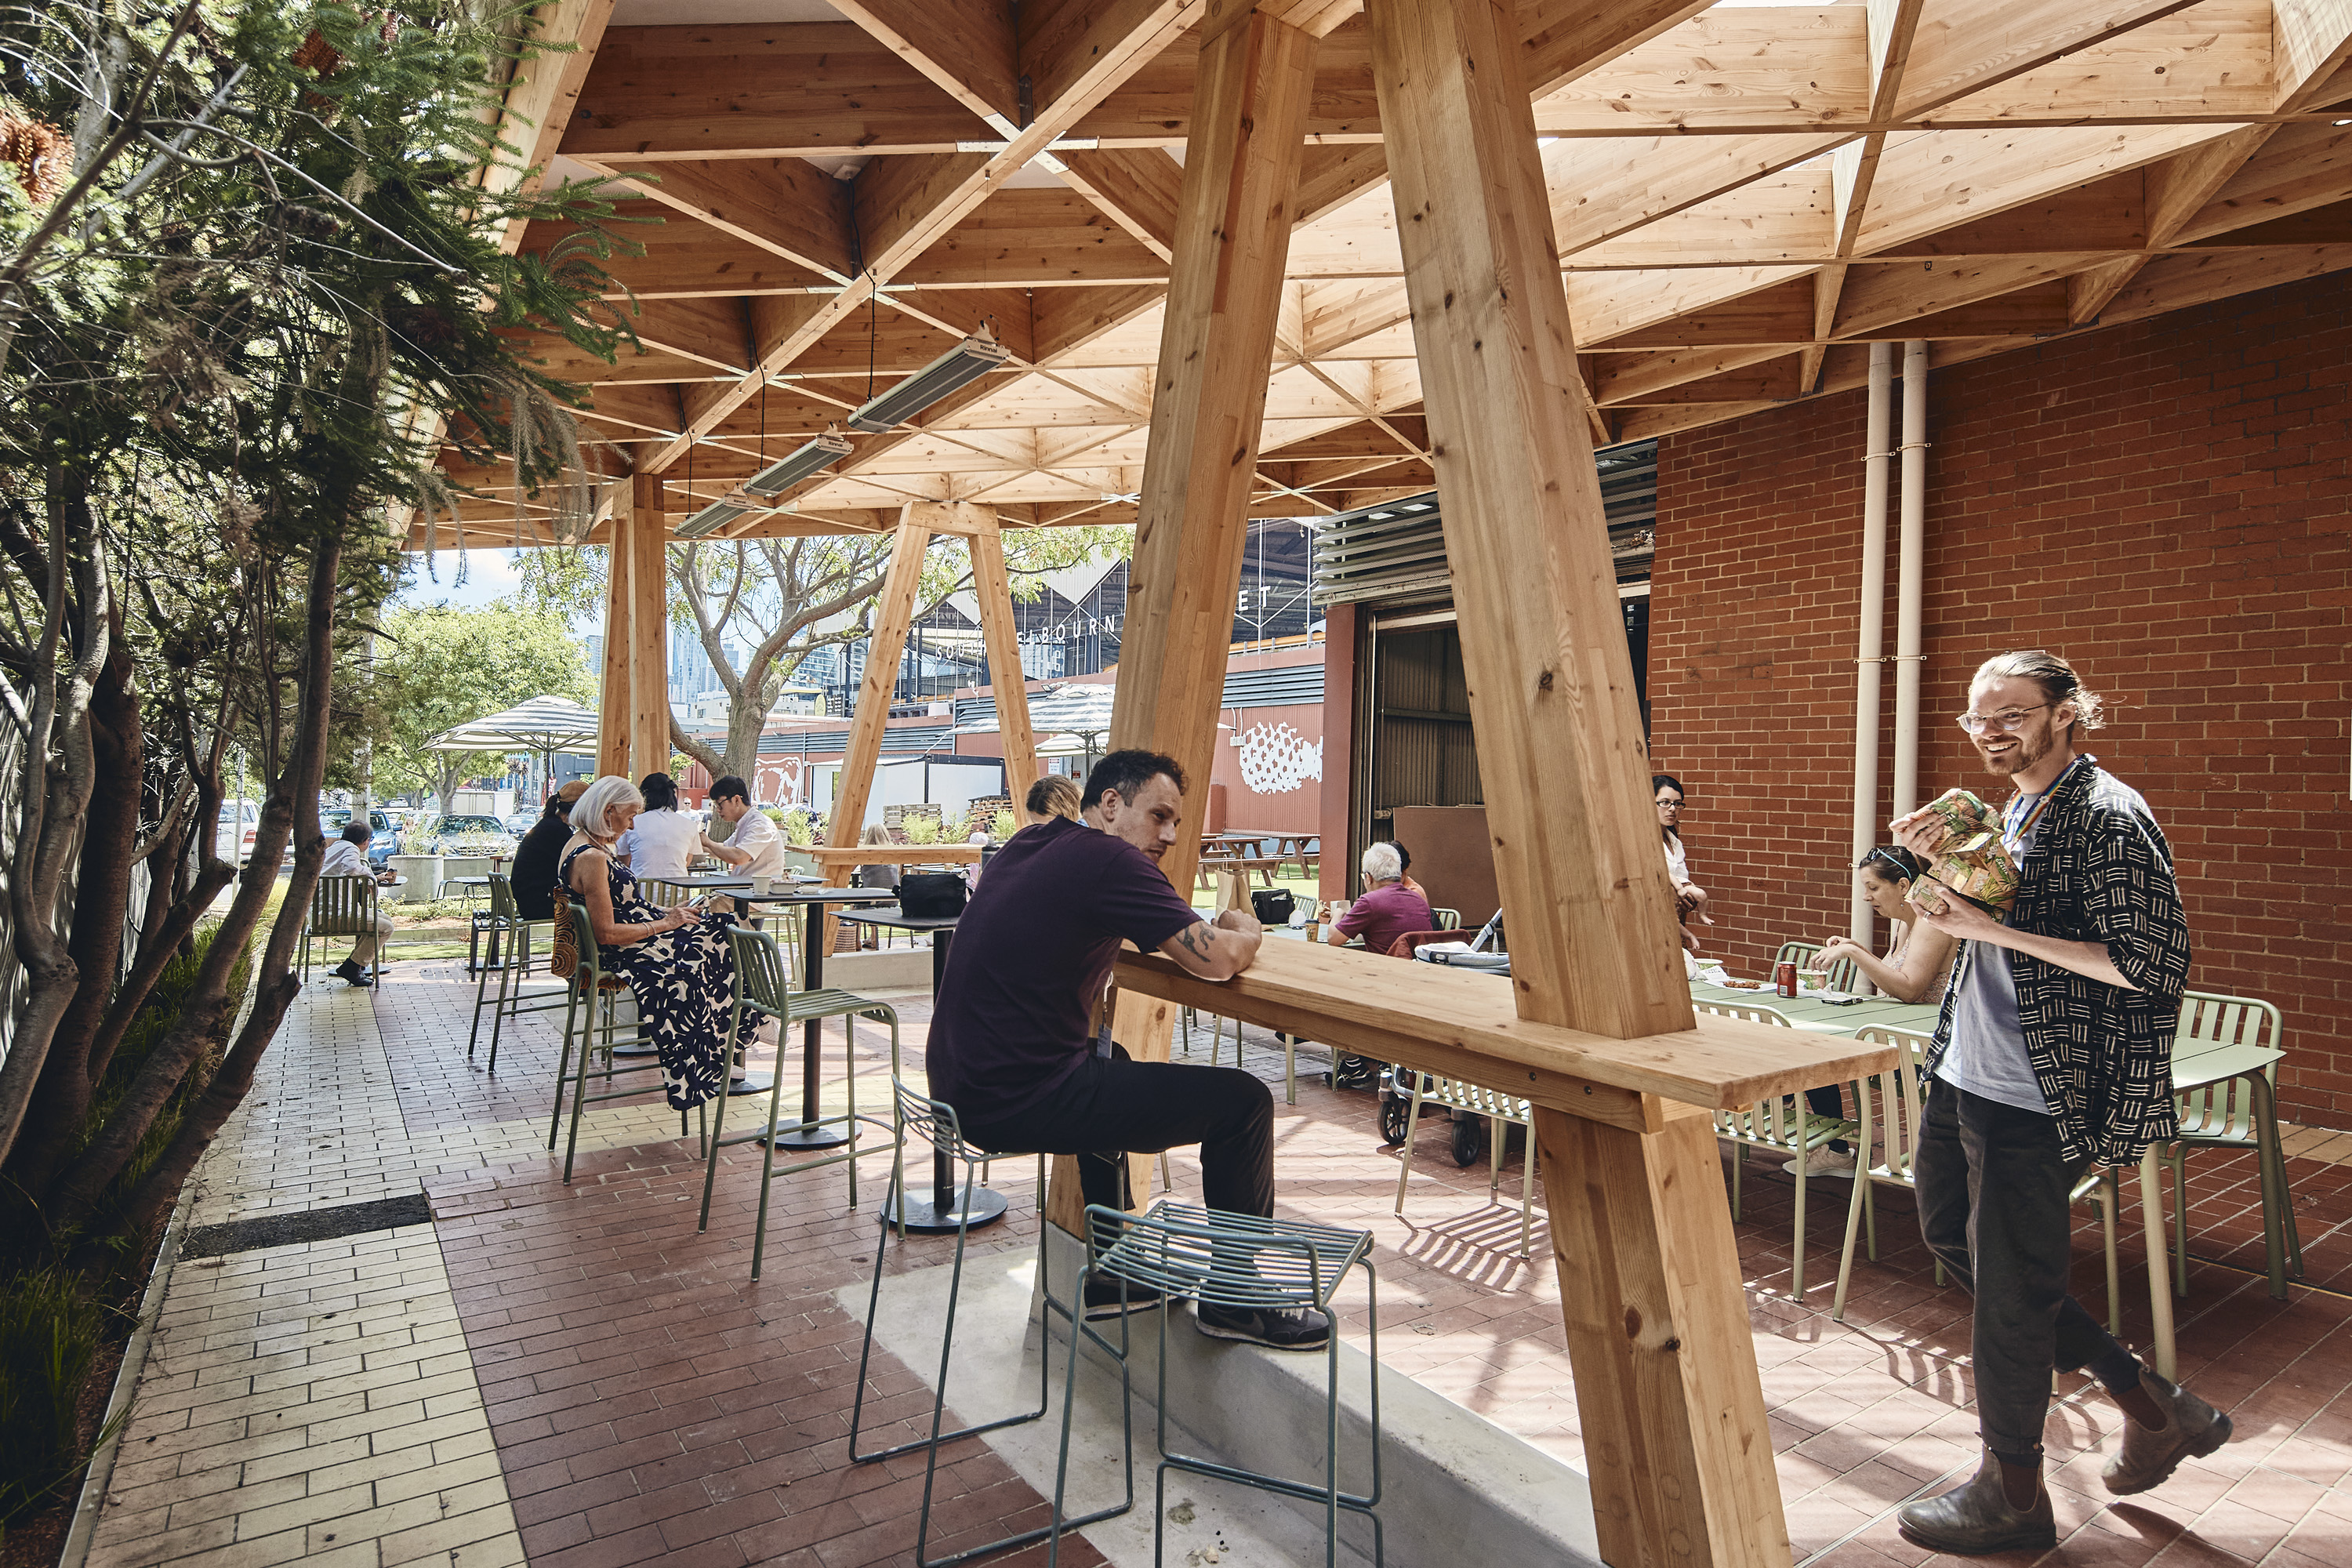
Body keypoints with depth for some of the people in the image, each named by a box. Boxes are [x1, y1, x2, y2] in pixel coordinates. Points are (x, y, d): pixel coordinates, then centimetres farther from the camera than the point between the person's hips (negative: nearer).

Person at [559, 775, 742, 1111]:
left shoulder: (583, 845, 11)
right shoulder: (591, 858, -23)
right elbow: (608, 933, -25)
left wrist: (667, 913, 10)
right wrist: (665, 923, -14)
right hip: (619, 956, -11)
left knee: (724, 931, 6)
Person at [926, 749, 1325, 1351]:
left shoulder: (1029, 844, 13)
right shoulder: (1107, 859, -14)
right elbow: (1218, 959, -20)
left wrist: (1211, 929, 14)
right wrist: (1244, 932, 4)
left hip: (960, 1085, 10)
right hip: (1018, 1104, -10)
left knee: (1110, 1066, 37)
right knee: (1242, 1101, -3)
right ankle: (1236, 1300, 16)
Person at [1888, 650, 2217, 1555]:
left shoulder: (2108, 817, -16)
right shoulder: (2012, 812, 12)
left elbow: (2152, 964, -22)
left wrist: (1995, 928, -24)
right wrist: (1935, 864, 5)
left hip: (2031, 1103, -10)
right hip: (1963, 1077, 10)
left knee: (2007, 1286, 3)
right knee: (1950, 1236, 20)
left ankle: (2013, 1496, 24)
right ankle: (2151, 1406, 34)